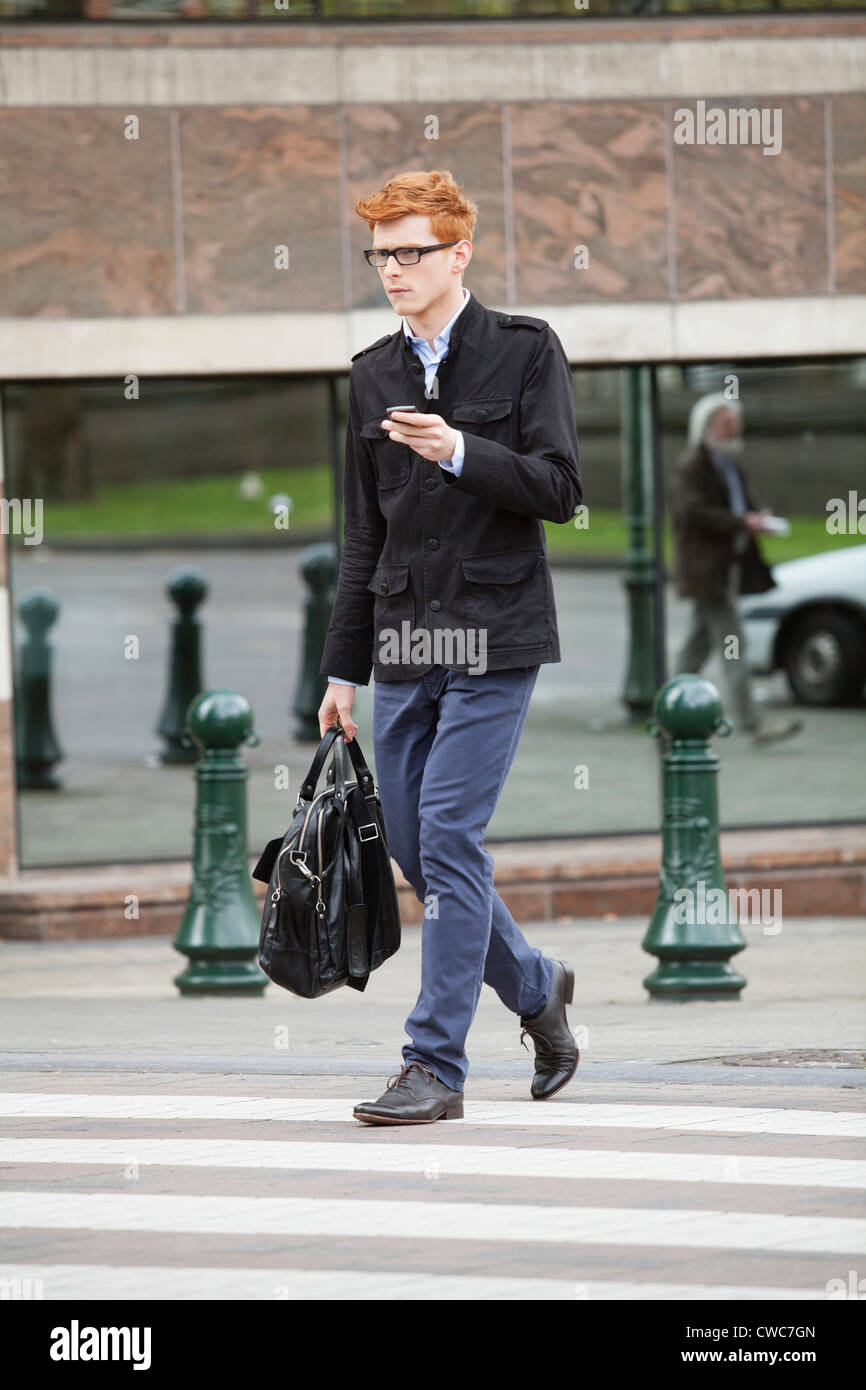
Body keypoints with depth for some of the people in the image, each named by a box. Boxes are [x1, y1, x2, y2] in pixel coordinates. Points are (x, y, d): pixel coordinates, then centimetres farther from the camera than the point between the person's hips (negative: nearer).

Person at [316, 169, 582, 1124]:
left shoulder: (525, 352, -2)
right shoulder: (373, 374, 13)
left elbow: (559, 489, -8)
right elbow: (363, 535, 16)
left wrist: (461, 453, -23)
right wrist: (344, 670, 14)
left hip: (493, 635, -6)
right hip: (404, 643, 6)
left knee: (448, 836, -11)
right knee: (414, 849, 6)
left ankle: (436, 1064, -8)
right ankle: (535, 988, 29)